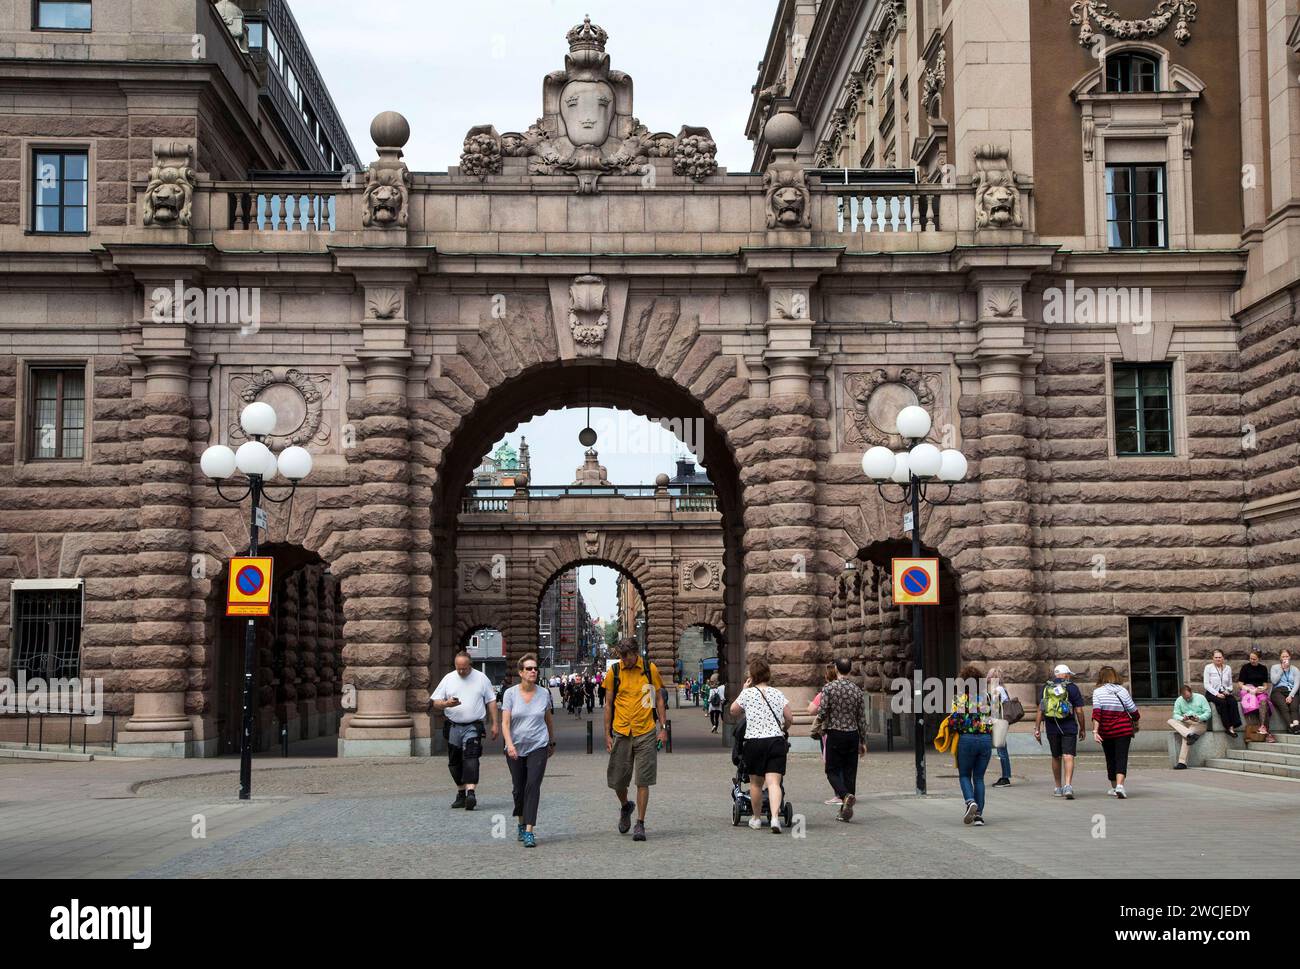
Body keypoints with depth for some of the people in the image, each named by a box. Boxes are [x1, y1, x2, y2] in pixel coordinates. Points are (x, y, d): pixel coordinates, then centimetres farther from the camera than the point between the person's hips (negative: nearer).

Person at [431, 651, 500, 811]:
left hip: (473, 727, -3)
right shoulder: (448, 679, 7)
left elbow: (491, 701, 10)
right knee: (455, 762, 7)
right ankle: (461, 793, 19)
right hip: (453, 727, 3)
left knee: (471, 757, -18)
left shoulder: (481, 678, 5)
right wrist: (446, 704, -15)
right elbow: (435, 703, 8)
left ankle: (471, 793, -27)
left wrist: (494, 724, 5)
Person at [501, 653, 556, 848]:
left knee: (533, 786, -14)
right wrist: (509, 744, -21)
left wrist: (552, 742, 25)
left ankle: (529, 831, -18)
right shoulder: (511, 693, -2)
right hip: (515, 748, 1)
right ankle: (522, 824, 33)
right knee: (518, 788, 9)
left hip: (538, 747, -1)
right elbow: (505, 722, -7)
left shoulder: (544, 694, 4)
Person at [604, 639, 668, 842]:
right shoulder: (614, 672, 1)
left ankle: (640, 823, 6)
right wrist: (607, 734, 3)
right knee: (617, 780, 6)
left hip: (646, 732, -1)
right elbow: (609, 704, 7)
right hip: (621, 732, 1)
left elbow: (659, 699, 8)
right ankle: (625, 807, 35)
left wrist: (663, 728, 2)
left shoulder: (650, 669, 1)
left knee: (643, 781, -2)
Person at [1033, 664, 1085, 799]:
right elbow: (1079, 711, -3)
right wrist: (1082, 728, 7)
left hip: (1052, 728, 3)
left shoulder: (1046, 688, 6)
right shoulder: (1071, 688, -2)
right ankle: (1068, 785, -23)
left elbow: (1040, 710, 2)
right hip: (1069, 727, -3)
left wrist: (1037, 728, 4)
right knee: (1068, 757, -7)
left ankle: (1058, 788, 22)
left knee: (1056, 757, 15)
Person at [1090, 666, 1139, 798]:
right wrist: (1135, 723, 26)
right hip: (1123, 729, 0)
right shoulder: (1123, 691, 2)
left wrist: (1095, 730, -17)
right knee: (1121, 758, -5)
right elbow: (1133, 711, 7)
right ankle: (1120, 785, -24)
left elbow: (1097, 712, -14)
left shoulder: (1098, 692, -3)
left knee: (1110, 759, 14)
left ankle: (1114, 787, 27)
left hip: (1106, 731, 0)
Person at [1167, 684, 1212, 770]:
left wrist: (1199, 718, -22)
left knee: (1185, 737, -34)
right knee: (1171, 721, -24)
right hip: (1185, 724, 5)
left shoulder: (1200, 698, 1)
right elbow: (1176, 715, 3)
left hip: (1200, 723, -5)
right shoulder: (1179, 701, 10)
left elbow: (1208, 713, -2)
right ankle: (1190, 735, -43)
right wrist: (1182, 718, -20)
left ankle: (1182, 762, -38)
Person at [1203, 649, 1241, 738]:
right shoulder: (1208, 667, 2)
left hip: (1224, 692, 3)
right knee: (1222, 702, -34)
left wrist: (1227, 691, -4)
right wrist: (1217, 694, -15)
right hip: (1212, 693, -3)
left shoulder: (1228, 668, 14)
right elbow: (1206, 685, -3)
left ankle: (1233, 726, -38)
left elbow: (1230, 684, 18)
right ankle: (1229, 727, -35)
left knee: (1233, 701, -31)